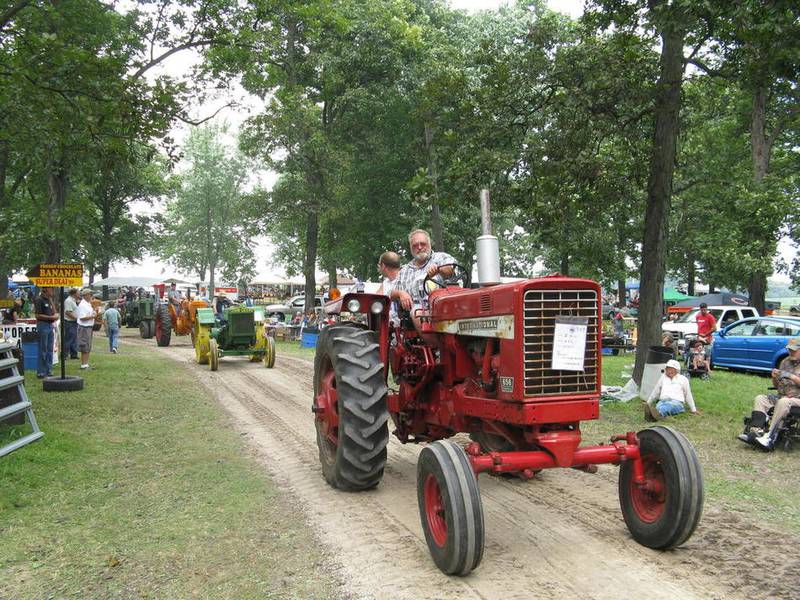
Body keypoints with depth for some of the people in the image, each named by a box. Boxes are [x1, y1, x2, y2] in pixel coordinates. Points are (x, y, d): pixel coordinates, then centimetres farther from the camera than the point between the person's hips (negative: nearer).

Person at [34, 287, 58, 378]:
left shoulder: (49, 299, 14)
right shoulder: (39, 299, -11)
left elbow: (54, 312, 17)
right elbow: (38, 316, -14)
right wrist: (51, 317, -16)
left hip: (50, 325, 8)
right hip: (43, 325, -8)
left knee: (50, 350, 10)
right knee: (43, 350, -3)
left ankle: (48, 370, 16)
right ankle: (40, 372, 3)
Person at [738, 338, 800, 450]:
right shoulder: (785, 362, 18)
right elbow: (776, 385, 20)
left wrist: (790, 376, -20)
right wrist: (775, 377, -1)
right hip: (780, 396, 6)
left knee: (783, 402, -37)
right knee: (760, 398, -18)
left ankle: (770, 436, -40)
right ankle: (757, 431, -36)